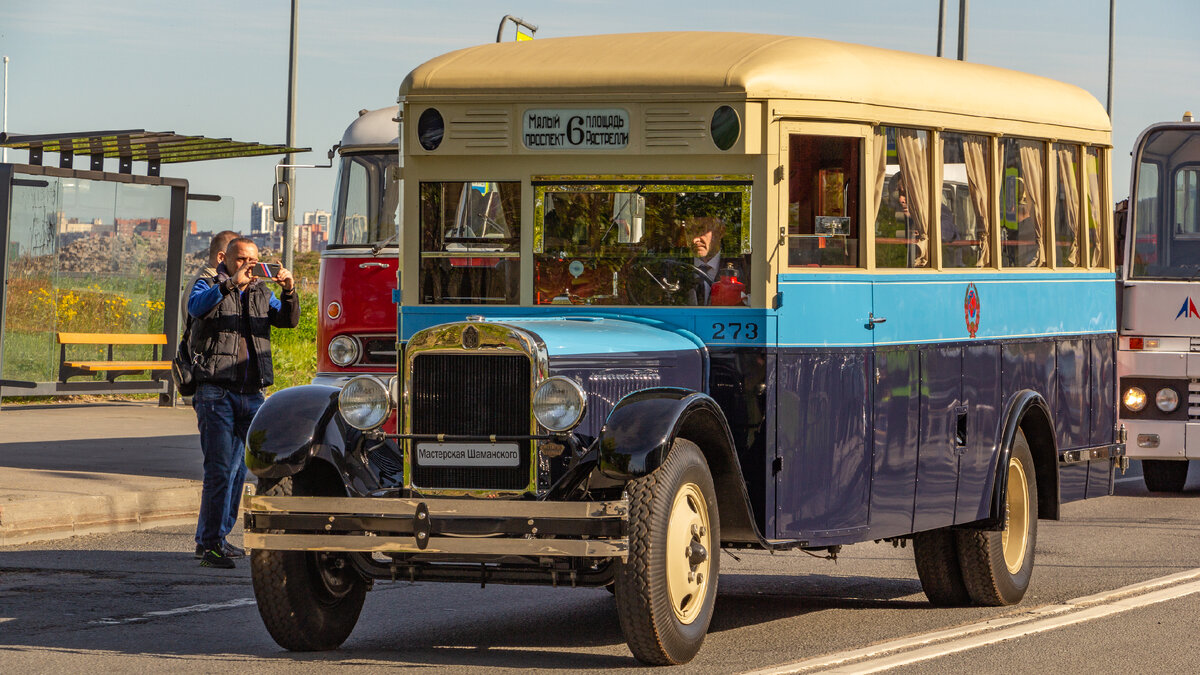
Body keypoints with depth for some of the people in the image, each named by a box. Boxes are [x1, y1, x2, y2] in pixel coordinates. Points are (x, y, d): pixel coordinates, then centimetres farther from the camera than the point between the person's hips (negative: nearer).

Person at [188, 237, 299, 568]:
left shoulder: (262, 293, 17)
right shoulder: (209, 287, 4)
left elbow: (288, 320, 1)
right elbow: (196, 306, -19)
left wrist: (289, 292, -18)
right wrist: (231, 283, -31)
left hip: (251, 394, 6)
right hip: (216, 391, -6)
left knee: (238, 469, 11)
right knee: (219, 468, -13)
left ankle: (211, 537, 23)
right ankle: (211, 545, -14)